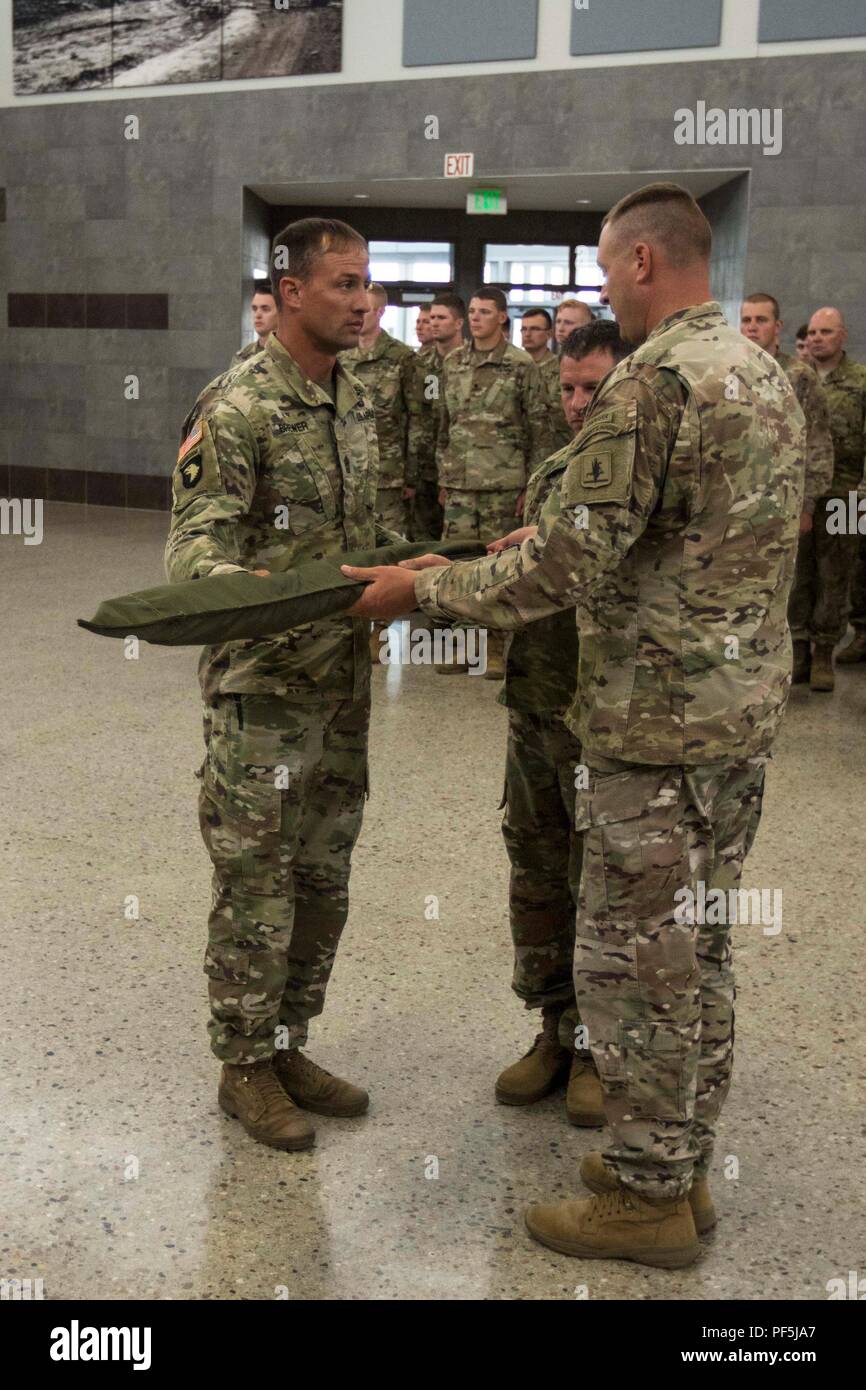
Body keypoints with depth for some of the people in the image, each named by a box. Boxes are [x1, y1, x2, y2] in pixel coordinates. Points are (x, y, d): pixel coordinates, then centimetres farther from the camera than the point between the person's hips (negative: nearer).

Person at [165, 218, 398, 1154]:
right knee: (256, 887, 2)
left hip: (343, 684, 8)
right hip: (261, 690, -7)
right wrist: (241, 587, -38)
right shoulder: (238, 408, -13)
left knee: (322, 881, 14)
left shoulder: (358, 403, 11)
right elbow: (193, 545, -19)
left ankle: (286, 1047, 30)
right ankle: (244, 1067, 19)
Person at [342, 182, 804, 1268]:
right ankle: (683, 1166, 32)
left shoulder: (652, 380, -18)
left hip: (658, 726, -9)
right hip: (746, 709, 10)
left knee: (630, 961, 4)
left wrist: (424, 587, -9)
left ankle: (646, 1197, 18)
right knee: (698, 949, 18)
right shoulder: (766, 373, 12)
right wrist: (551, 544, 22)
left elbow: (565, 566, -20)